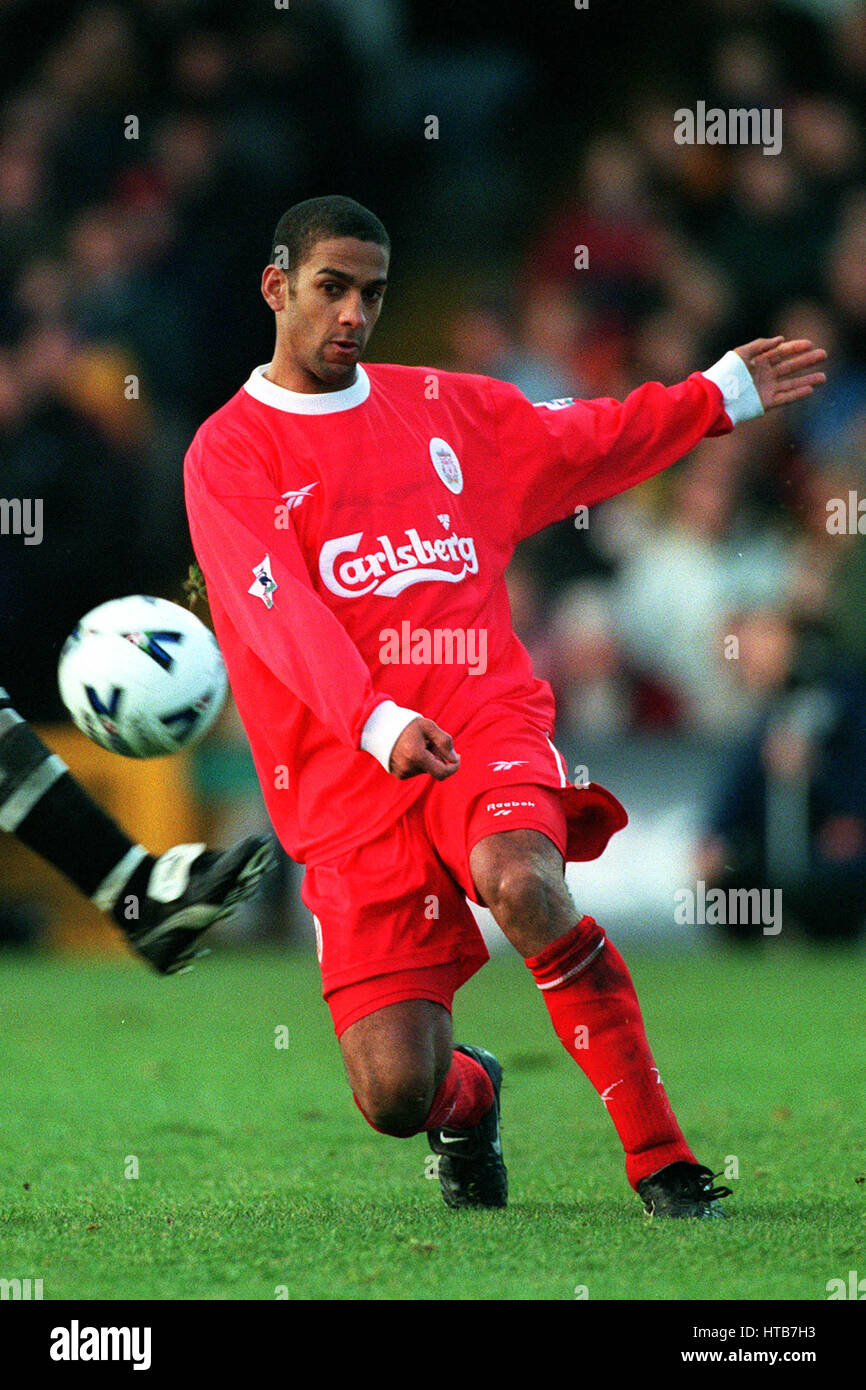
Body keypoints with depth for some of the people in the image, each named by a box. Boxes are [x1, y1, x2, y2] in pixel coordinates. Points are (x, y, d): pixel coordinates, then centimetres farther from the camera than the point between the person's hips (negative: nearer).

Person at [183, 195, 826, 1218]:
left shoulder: (443, 408, 17)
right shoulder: (230, 453, 2)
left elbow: (583, 442, 34)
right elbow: (281, 609, -13)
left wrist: (722, 394, 28)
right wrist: (377, 721, -29)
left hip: (489, 723, 2)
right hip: (347, 786, -2)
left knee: (523, 885, -35)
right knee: (395, 1095, -14)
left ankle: (662, 1160, -22)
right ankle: (469, 1094, 26)